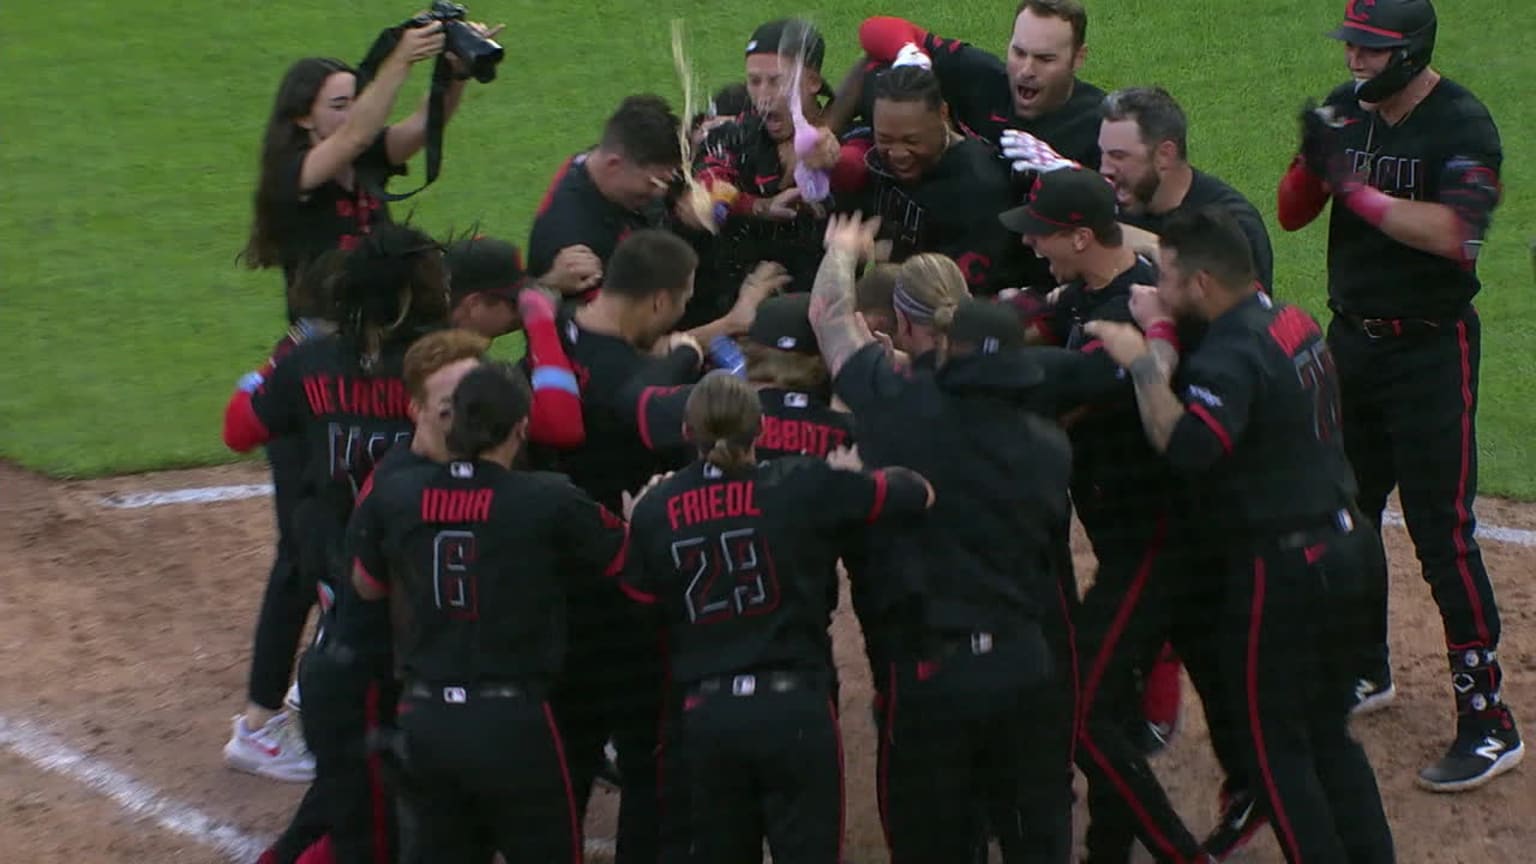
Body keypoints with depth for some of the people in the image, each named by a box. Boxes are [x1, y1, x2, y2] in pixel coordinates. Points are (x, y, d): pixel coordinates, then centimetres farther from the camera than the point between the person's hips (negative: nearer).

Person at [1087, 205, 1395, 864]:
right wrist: (1161, 335, 5)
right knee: (1329, 733, 19)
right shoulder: (1292, 320, 7)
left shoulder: (1232, 354, -22)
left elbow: (1187, 445, -35)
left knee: (1276, 745, 2)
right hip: (1346, 548, 9)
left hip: (1281, 568, -9)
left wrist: (1142, 361, -26)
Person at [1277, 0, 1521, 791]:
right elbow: (1292, 215, 3)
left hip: (1431, 349, -7)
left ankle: (1488, 724, -4)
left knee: (1443, 534, -8)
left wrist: (1356, 188, -28)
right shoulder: (1346, 109, 4)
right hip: (1351, 340, 7)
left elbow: (1453, 234, -30)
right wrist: (1314, 158, -17)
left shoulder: (1461, 125, -16)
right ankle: (1365, 671, 37)